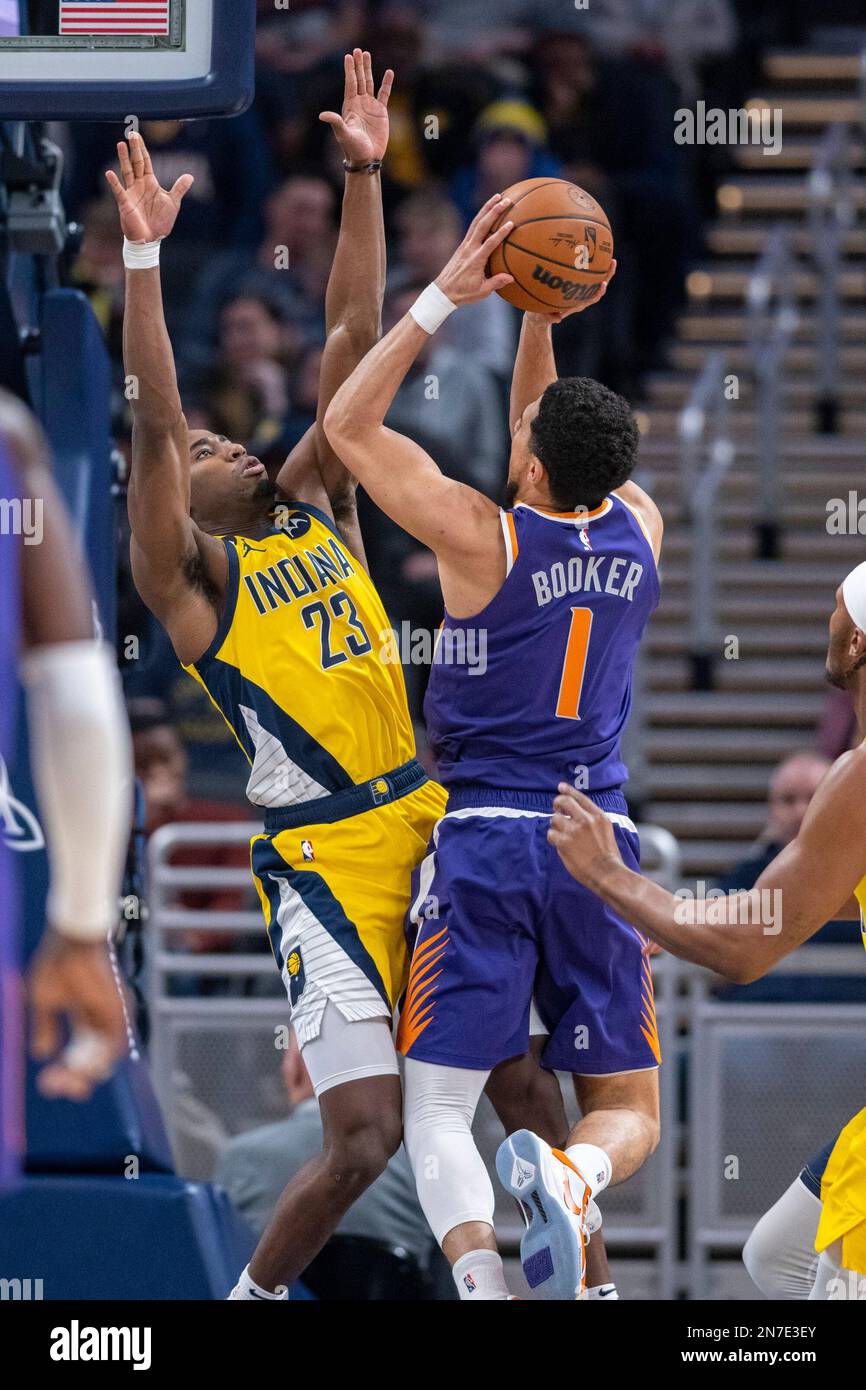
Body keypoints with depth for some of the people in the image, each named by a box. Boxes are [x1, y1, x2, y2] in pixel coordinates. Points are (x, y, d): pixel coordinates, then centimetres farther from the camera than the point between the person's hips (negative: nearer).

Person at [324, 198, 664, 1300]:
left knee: (436, 1108, -1)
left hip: (484, 842, -3)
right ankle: (571, 1177, -26)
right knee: (626, 1109, 10)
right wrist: (541, 314, 16)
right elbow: (562, 448, 25)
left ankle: (479, 1275, -29)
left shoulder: (482, 537, -10)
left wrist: (447, 296, -3)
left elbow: (349, 424, 0)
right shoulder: (640, 532, 4)